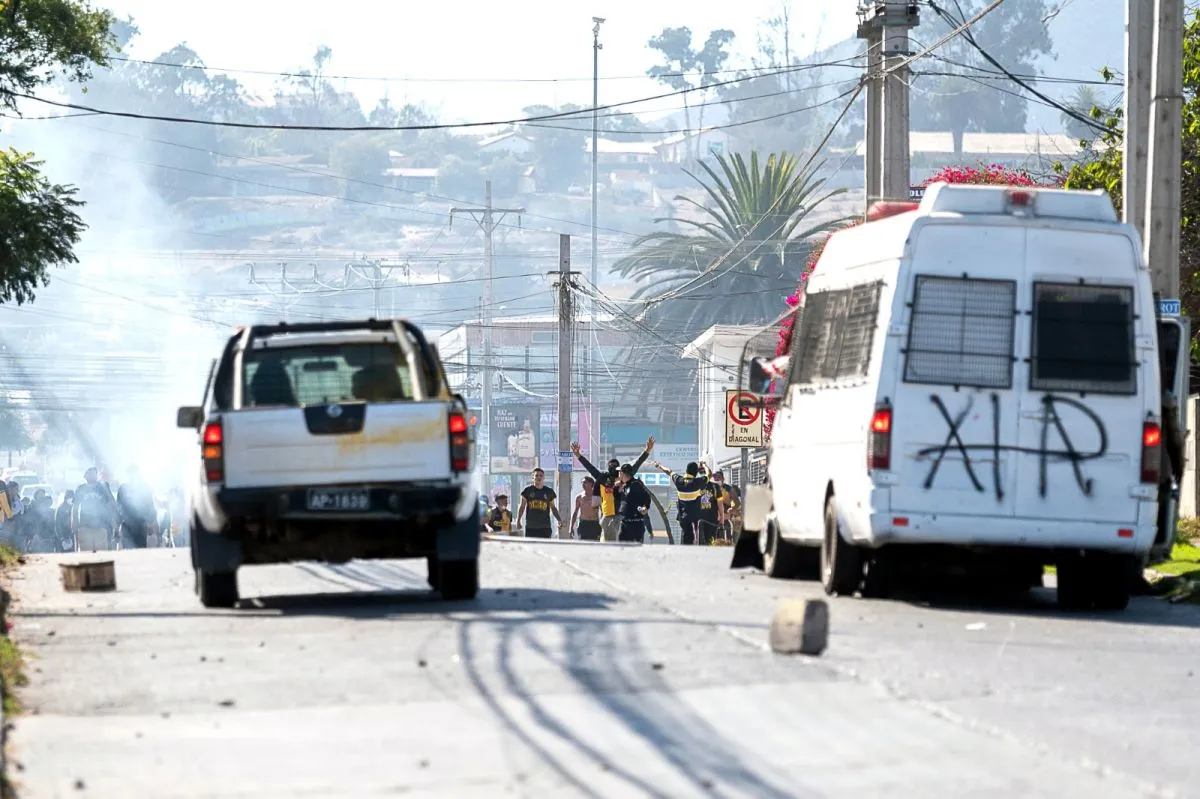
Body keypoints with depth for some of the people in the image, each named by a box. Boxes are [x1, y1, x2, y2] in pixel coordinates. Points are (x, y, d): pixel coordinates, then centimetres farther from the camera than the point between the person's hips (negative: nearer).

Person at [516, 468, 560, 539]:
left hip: (544, 527, 0)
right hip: (530, 527, 0)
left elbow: (553, 508, 14)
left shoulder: (549, 491, 7)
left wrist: (559, 519, 0)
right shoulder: (528, 490, 4)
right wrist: (518, 520, 1)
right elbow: (522, 507, 8)